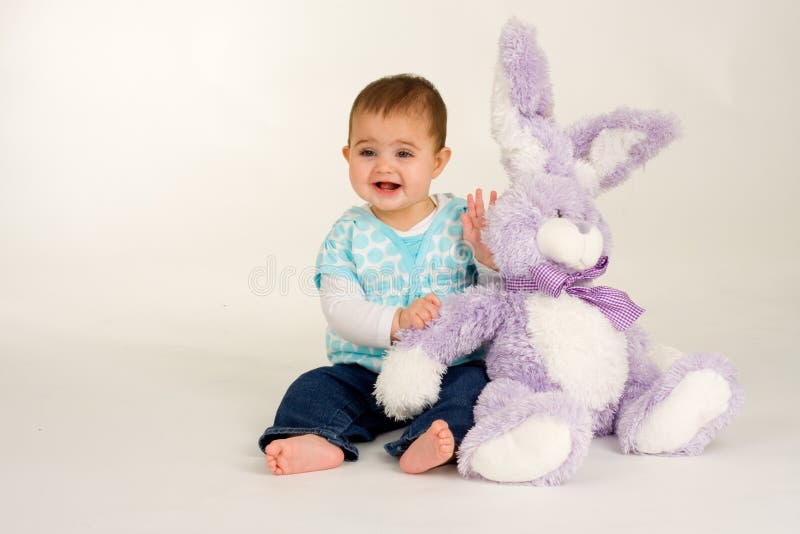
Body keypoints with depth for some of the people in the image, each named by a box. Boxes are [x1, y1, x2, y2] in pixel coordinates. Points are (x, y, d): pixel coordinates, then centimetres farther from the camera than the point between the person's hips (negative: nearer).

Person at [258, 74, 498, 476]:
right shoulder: (348, 234, -1)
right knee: (313, 388, -16)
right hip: (367, 373, 2)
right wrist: (396, 321, -29)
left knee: (476, 382, -28)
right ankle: (320, 441, -40)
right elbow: (338, 308, -11)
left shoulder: (462, 221, -3)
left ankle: (423, 444, -45)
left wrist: (488, 255, -24)